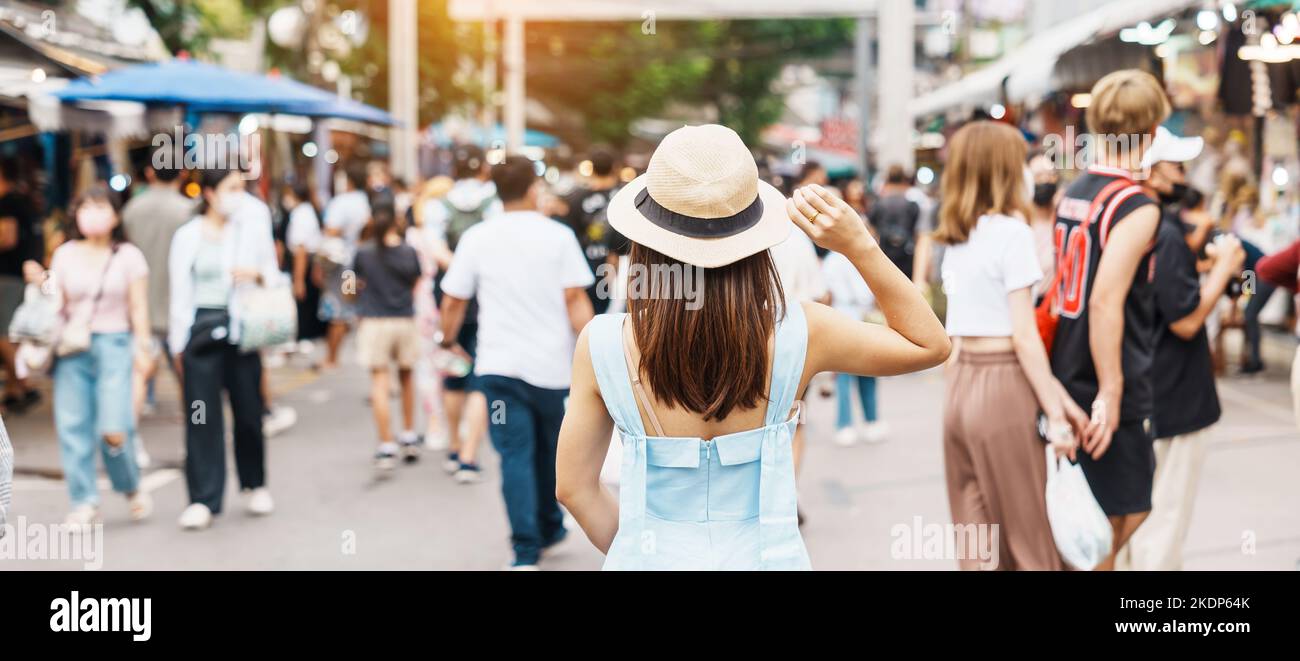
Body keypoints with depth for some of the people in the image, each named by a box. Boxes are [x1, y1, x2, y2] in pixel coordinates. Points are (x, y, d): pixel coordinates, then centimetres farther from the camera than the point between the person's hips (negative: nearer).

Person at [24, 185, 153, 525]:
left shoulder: (128, 256, 4)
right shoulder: (64, 255, 9)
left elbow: (138, 308, 4)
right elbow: (56, 304, 11)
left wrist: (143, 347, -3)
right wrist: (40, 283, -5)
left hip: (114, 344, -3)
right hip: (73, 346, 3)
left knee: (113, 430, -11)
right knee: (72, 426, 0)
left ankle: (131, 488, 16)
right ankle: (84, 503, 10)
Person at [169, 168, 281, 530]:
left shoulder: (253, 227, 6)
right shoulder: (187, 236, 4)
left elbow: (273, 276, 13)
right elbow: (180, 292, 6)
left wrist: (257, 274, -10)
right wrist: (178, 344, 5)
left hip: (241, 329, 1)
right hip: (200, 329, -1)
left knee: (248, 411, 7)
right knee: (202, 416, -4)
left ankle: (255, 485, 26)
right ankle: (203, 500, 0)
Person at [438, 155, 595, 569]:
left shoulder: (477, 237, 2)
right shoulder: (558, 236, -2)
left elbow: (452, 302, 3)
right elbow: (576, 300, -8)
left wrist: (448, 340, 20)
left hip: (498, 364, 0)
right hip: (550, 364, 0)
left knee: (515, 455, -1)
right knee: (548, 451, 18)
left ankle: (527, 550, -9)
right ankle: (549, 529, 35)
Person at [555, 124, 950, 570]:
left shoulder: (602, 343, -15)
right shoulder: (798, 334, -16)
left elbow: (574, 487, -5)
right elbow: (930, 343, 0)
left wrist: (637, 552, 11)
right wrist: (859, 247, -9)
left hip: (649, 557, 0)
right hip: (764, 555, 0)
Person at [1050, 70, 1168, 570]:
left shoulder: (1071, 195, 9)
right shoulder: (1137, 206, -16)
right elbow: (1106, 302, -24)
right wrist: (1111, 392, -22)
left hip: (1069, 375, 8)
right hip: (1112, 387, -8)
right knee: (1122, 517, 3)